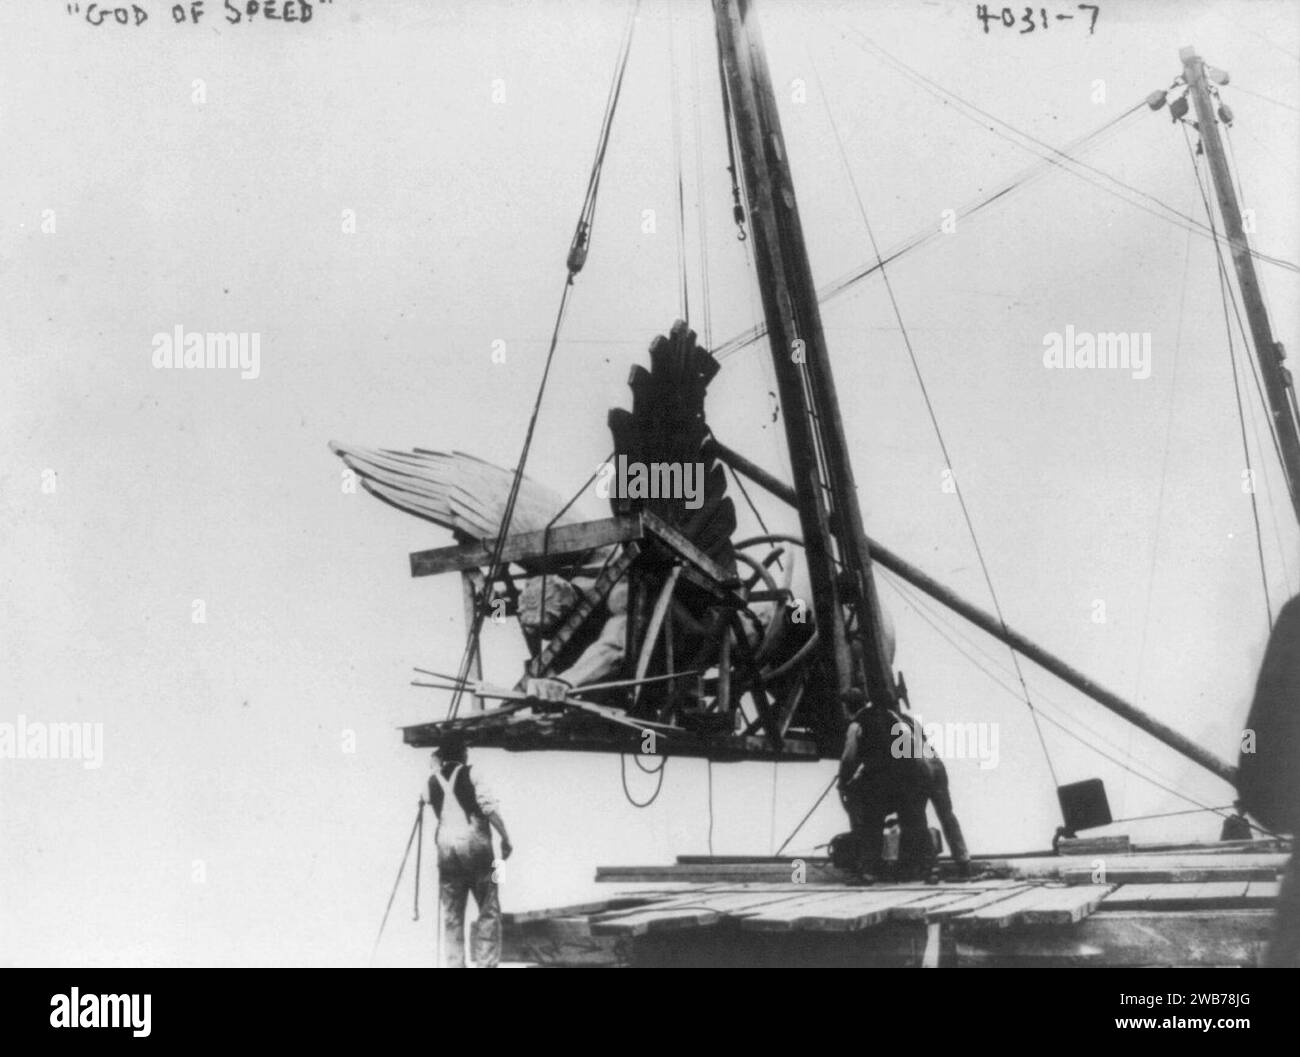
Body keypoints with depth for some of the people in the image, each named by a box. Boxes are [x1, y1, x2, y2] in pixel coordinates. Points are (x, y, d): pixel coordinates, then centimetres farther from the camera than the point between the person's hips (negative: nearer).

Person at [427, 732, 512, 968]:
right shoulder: (471, 777, -4)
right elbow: (490, 808, -13)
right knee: (489, 912, 1)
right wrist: (505, 838, -5)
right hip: (475, 848, -4)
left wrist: (436, 768, 22)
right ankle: (486, 964, -6)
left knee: (452, 915, 9)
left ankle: (454, 965, 6)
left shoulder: (433, 781, 7)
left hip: (446, 850, 4)